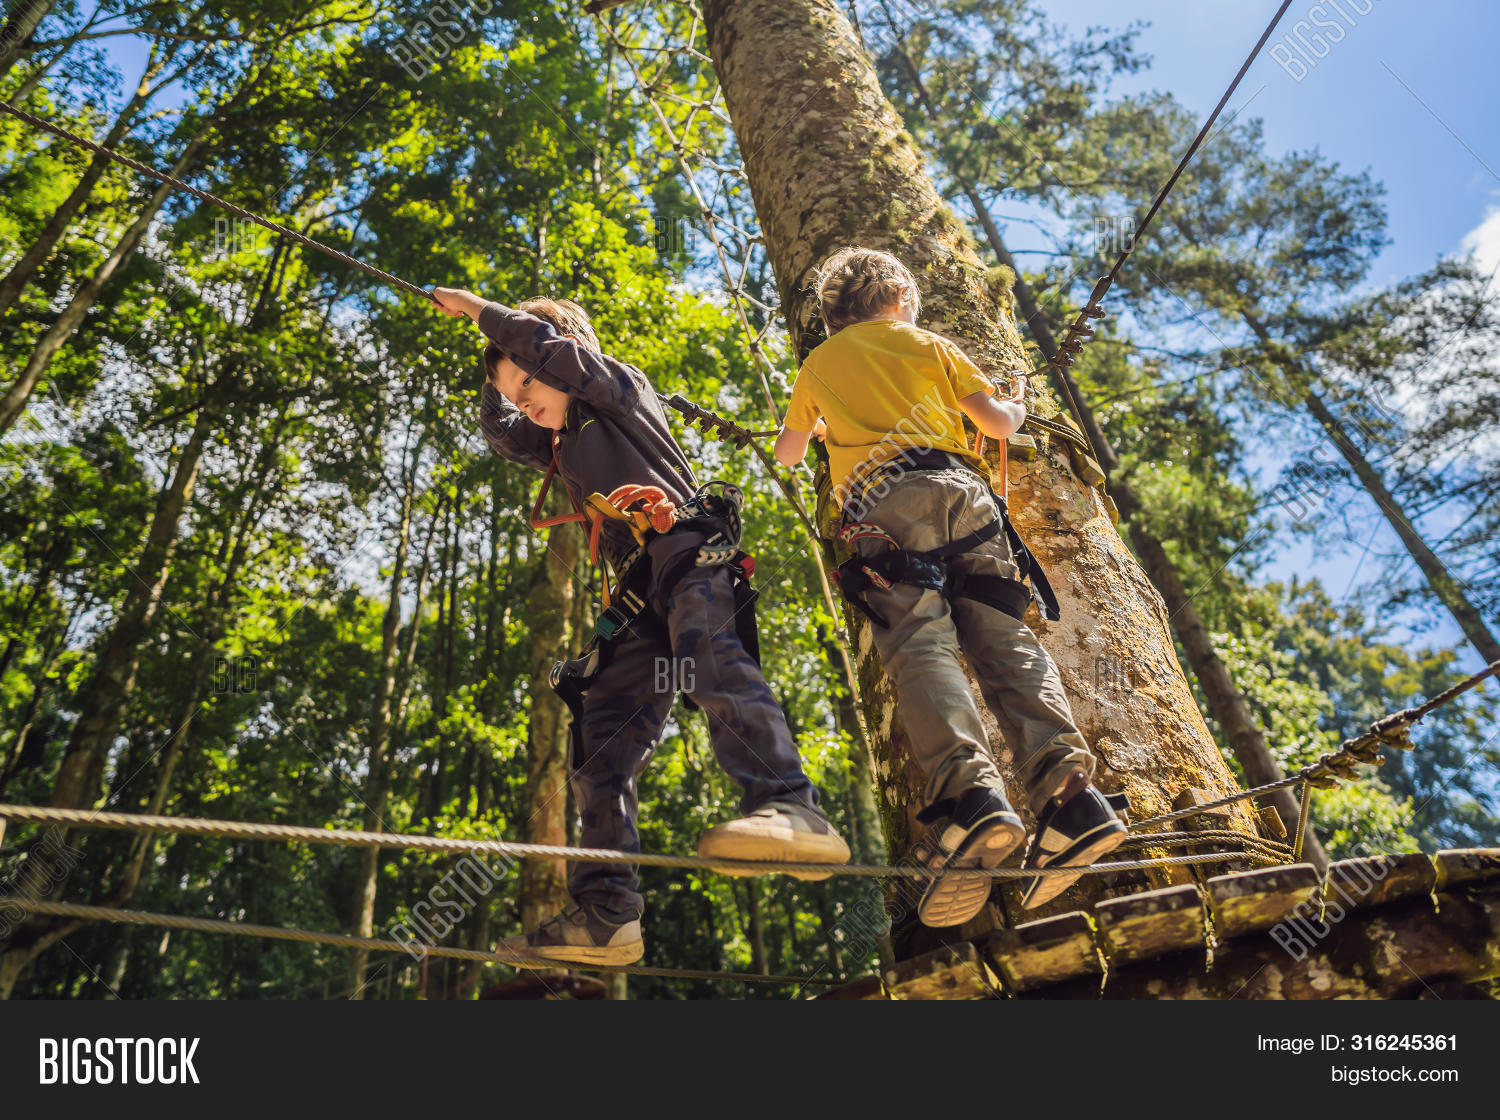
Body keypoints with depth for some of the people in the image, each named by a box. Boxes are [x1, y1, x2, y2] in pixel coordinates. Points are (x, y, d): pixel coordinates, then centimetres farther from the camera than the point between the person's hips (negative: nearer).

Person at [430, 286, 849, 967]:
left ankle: (790, 806, -55)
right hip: (639, 596, 8)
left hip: (689, 552, -8)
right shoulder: (561, 447, 34)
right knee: (597, 743, -2)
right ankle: (605, 916, -2)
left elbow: (547, 342, -1)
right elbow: (496, 431, 48)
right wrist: (496, 375, 39)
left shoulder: (619, 389, 13)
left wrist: (480, 310, 13)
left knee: (706, 648, -39)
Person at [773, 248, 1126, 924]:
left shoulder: (817, 365, 29)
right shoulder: (927, 344, 27)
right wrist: (1018, 405, 48)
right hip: (959, 488, 2)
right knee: (1003, 636, -9)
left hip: (880, 503, -1)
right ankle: (1067, 786, -29)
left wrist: (816, 425, 63)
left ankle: (968, 788, -42)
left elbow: (786, 456, 41)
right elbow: (998, 423, 24)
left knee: (920, 642, -19)